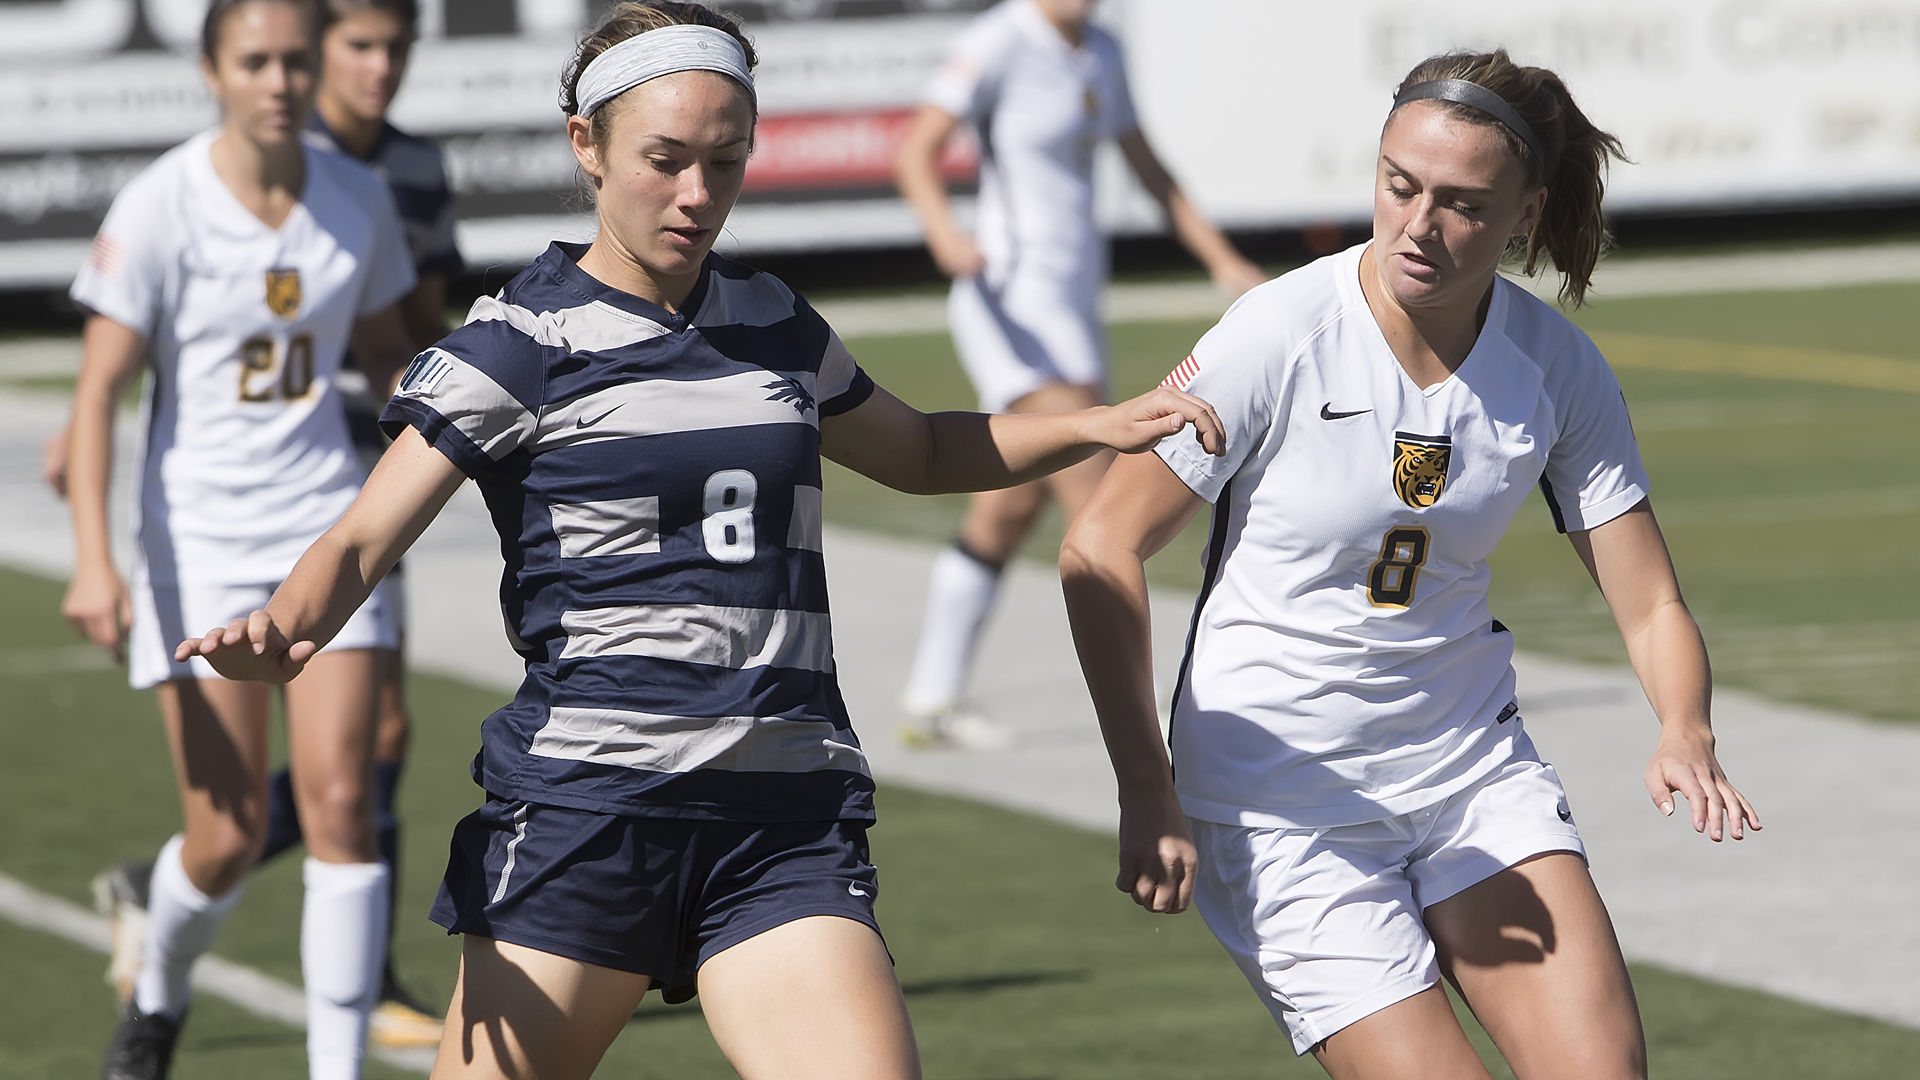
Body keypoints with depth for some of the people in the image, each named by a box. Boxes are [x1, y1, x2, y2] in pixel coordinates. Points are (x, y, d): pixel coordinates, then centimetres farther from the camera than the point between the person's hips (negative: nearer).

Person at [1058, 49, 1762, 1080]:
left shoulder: (1558, 367, -6)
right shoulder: (1280, 336, -18)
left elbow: (1649, 605, -2)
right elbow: (1101, 549, -12)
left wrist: (1685, 734, -24)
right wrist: (1146, 794, -16)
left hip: (1474, 764, 4)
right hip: (1280, 797, -4)